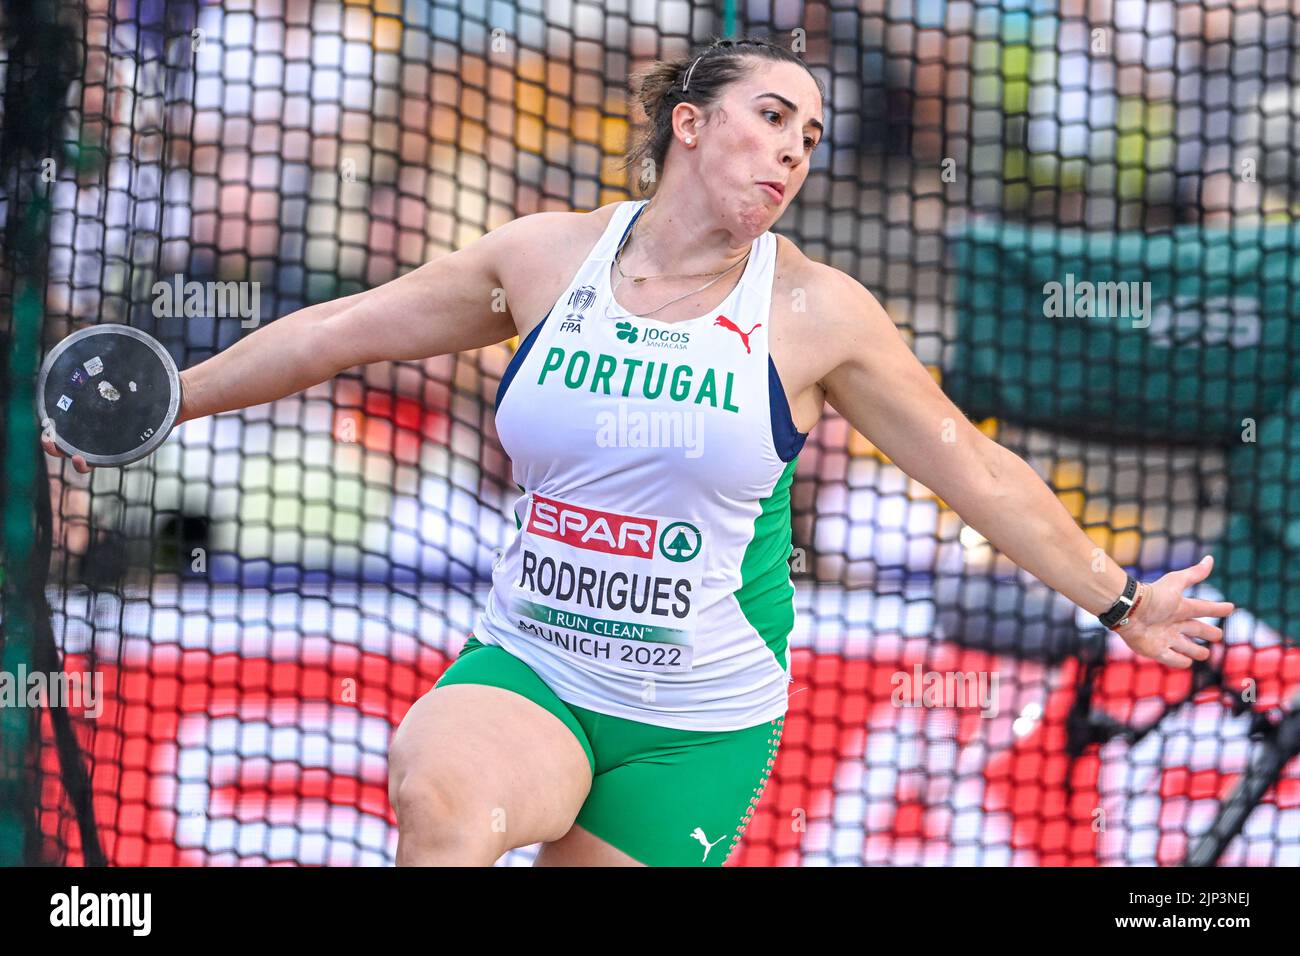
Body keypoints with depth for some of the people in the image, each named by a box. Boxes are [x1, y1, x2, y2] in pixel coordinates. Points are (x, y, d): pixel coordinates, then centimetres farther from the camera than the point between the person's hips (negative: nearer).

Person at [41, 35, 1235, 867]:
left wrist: (1118, 600, 6)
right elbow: (344, 331, 11)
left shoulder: (814, 312, -2)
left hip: (700, 721, 0)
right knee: (442, 794, -32)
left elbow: (973, 467, 6)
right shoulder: (545, 257, 1)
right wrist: (162, 402, 16)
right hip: (526, 671, 0)